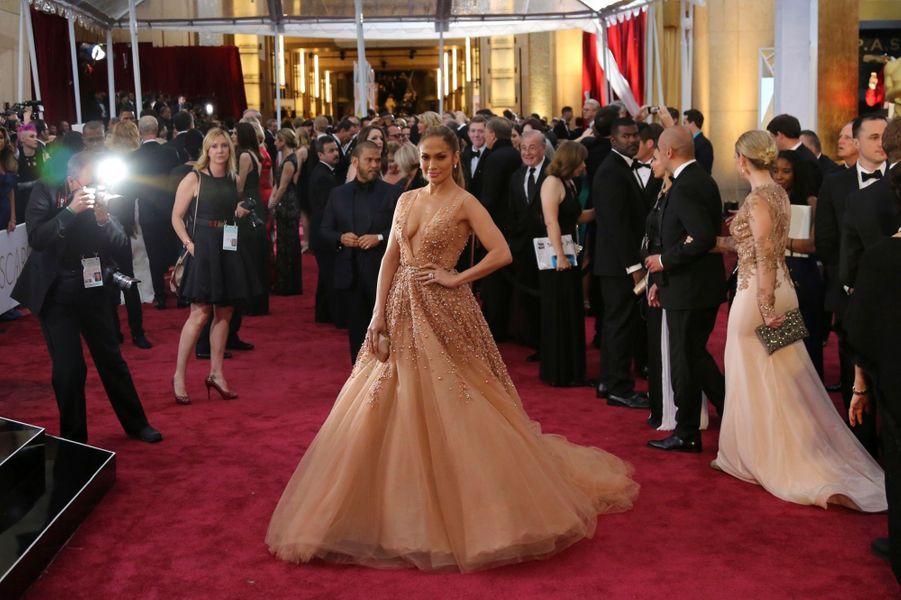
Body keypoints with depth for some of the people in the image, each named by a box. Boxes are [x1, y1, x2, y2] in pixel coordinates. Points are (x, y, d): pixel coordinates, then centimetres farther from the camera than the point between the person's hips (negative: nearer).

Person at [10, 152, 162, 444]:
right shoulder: (47, 191, -13)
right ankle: (73, 438, 17)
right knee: (68, 367, -1)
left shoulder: (100, 195, -7)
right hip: (55, 291, -3)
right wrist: (71, 210, -30)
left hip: (92, 288, 3)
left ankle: (135, 423, 27)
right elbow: (36, 239, -23)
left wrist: (104, 219, -24)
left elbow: (121, 242, -5)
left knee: (111, 358, 12)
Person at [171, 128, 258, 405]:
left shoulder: (234, 180, 11)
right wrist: (188, 243, -14)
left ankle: (216, 374, 17)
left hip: (229, 249, 6)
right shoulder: (194, 179, -4)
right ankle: (179, 376, 1)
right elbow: (177, 217, -4)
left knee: (224, 313, 7)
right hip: (203, 248, -6)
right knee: (200, 313, -9)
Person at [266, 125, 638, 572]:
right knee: (393, 409, 7)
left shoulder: (464, 204, -5)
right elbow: (390, 258, 8)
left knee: (452, 410, -2)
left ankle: (468, 500, 12)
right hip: (401, 311, 6)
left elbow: (502, 253, -14)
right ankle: (398, 506, 20)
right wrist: (379, 313, 0)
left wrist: (457, 278, -11)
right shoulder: (406, 200, 11)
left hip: (445, 312, -6)